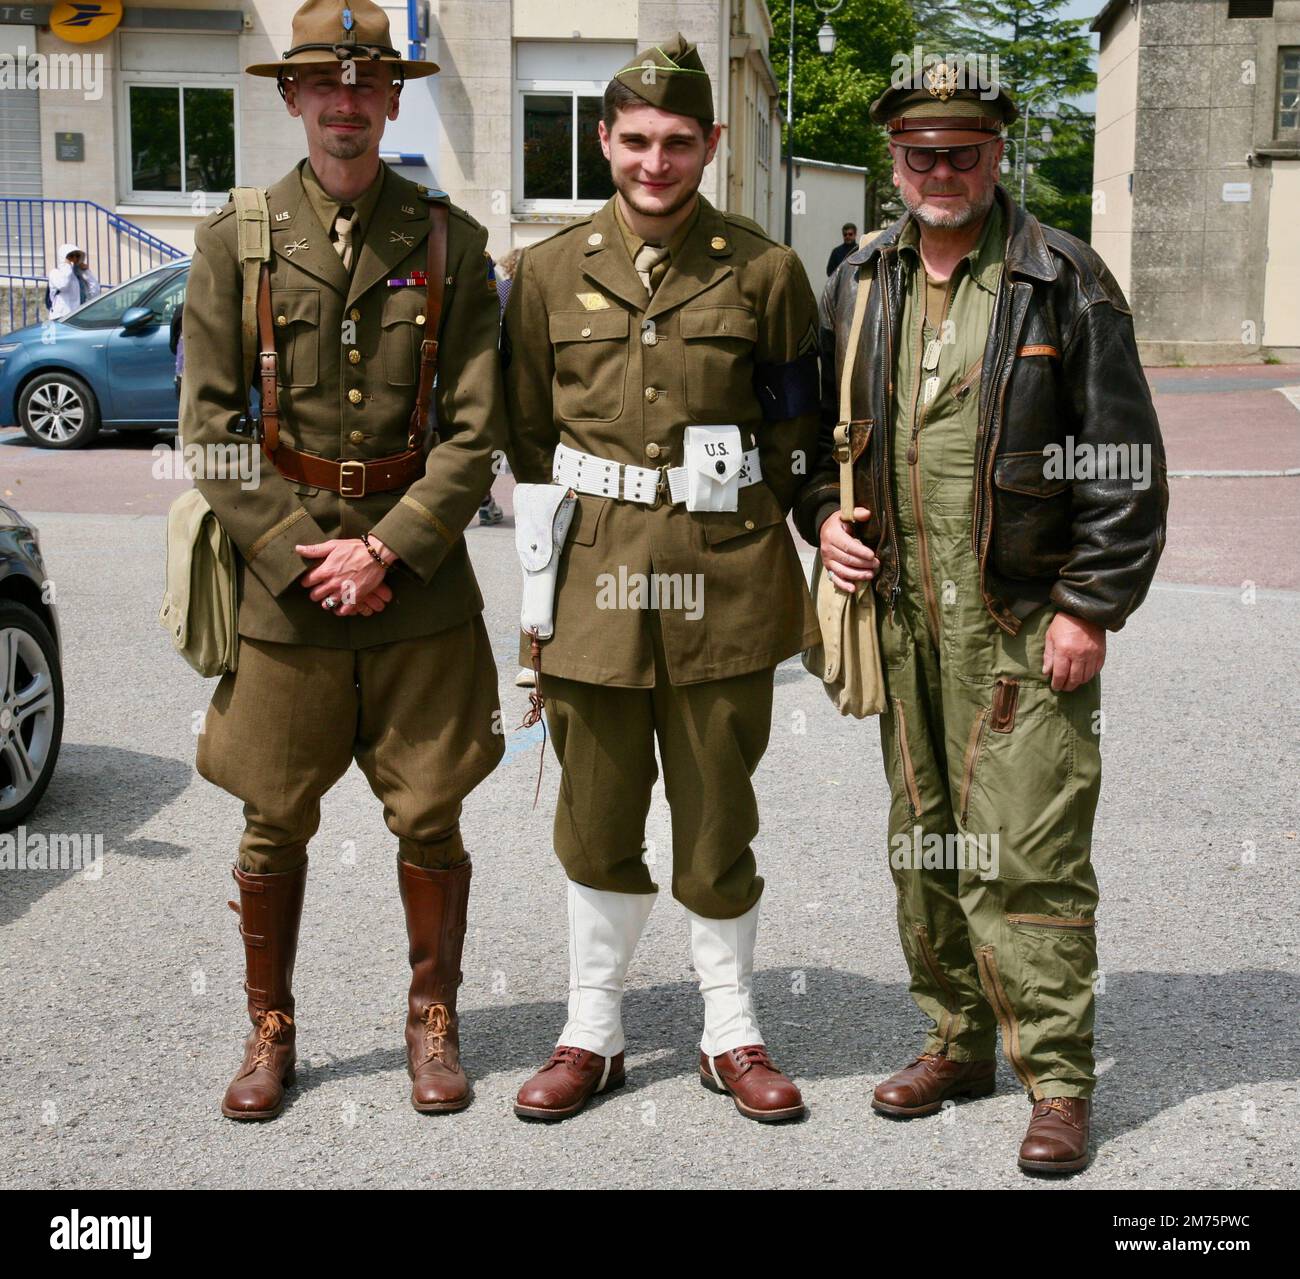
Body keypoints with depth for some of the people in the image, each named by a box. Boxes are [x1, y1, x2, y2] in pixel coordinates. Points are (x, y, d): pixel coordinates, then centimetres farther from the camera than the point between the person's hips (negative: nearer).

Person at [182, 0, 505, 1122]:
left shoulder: (449, 239, 3)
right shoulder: (235, 239, 4)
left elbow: (478, 427, -1)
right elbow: (209, 428, 1)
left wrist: (387, 550, -10)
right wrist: (299, 554, -8)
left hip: (422, 581, 0)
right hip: (279, 576, 0)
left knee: (430, 818, 6)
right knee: (274, 823, 7)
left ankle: (433, 1022, 25)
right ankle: (270, 1032, 25)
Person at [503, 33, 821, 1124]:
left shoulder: (764, 272, 2)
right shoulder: (552, 273, 7)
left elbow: (797, 440, 8)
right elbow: (529, 441, 11)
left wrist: (729, 542, 6)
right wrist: (549, 577, 8)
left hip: (724, 590, -1)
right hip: (594, 584, 2)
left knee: (717, 821, 7)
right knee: (596, 821, 10)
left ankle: (732, 1034, 24)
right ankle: (593, 1033, 25)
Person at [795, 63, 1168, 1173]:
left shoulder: (1065, 281, -3)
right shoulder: (857, 288, 11)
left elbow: (1124, 463, -4)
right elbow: (816, 426, 23)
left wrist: (1091, 609, -9)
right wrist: (823, 515, 3)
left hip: (1025, 624, -5)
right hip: (904, 617, 5)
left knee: (1027, 856, -6)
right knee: (925, 845, 12)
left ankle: (1058, 1079, 7)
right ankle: (958, 1041, 27)